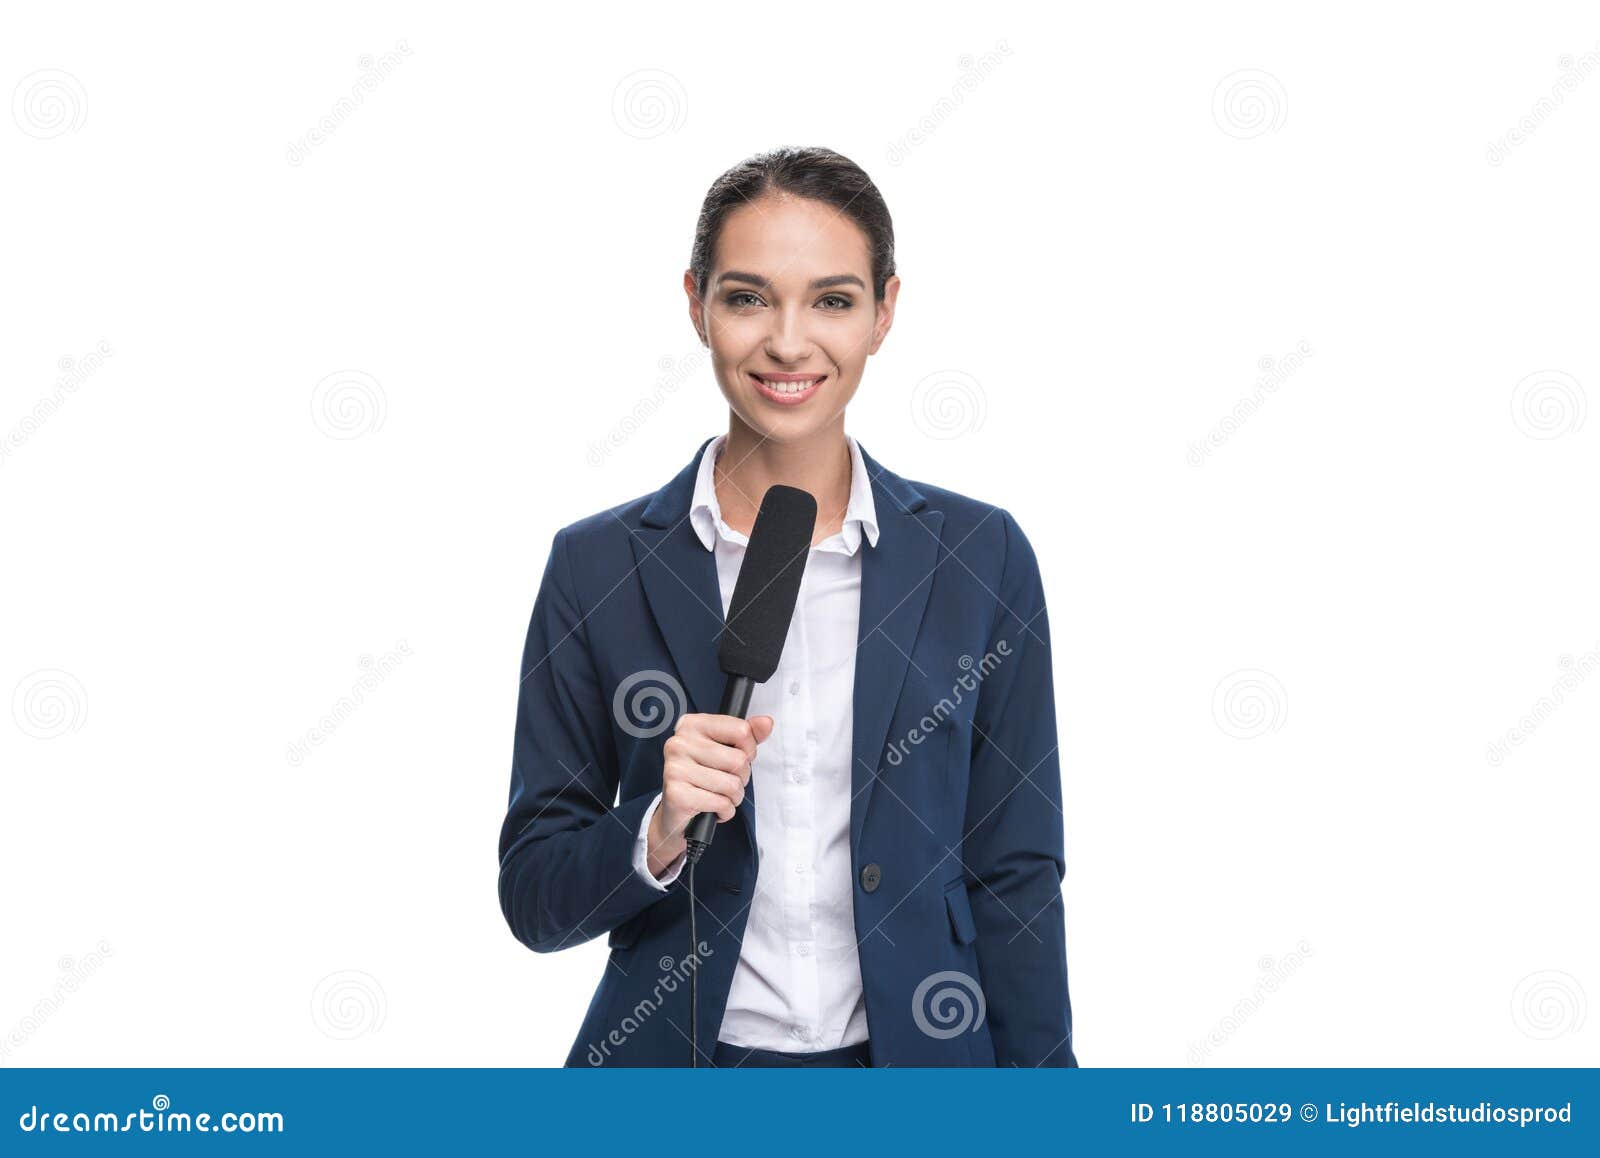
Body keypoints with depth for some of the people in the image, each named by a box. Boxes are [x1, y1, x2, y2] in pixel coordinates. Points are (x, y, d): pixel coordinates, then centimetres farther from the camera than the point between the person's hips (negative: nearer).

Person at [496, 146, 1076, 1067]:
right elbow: (534, 897, -2)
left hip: (912, 1056, 1)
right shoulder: (598, 566, -5)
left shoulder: (981, 557, -4)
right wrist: (659, 837, -21)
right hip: (675, 1059, 0)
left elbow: (1015, 878, -1)